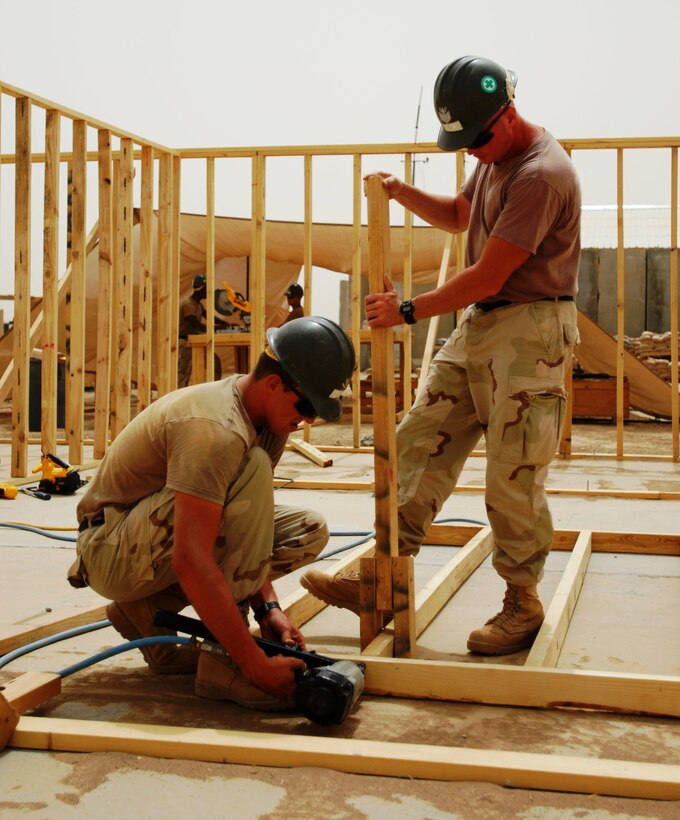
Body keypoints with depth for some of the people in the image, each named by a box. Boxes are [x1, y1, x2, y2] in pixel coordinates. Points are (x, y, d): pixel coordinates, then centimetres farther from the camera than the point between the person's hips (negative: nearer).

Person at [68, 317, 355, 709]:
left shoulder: (270, 418, -1)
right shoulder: (216, 430, -31)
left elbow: (255, 525, 3)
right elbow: (190, 562, -38)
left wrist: (269, 608, -12)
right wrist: (256, 664, -37)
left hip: (161, 535, 9)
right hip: (113, 551, -9)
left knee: (310, 532, -1)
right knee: (252, 471, -30)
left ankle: (149, 611, 2)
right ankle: (224, 662, -24)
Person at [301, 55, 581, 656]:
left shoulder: (542, 174, -19)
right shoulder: (493, 160, 12)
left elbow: (487, 276, -20)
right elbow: (458, 215, 30)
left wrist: (408, 311, -14)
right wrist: (403, 194, 11)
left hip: (531, 329, -9)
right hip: (478, 324, 9)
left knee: (512, 476, -7)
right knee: (418, 444, 5)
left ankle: (523, 604, 10)